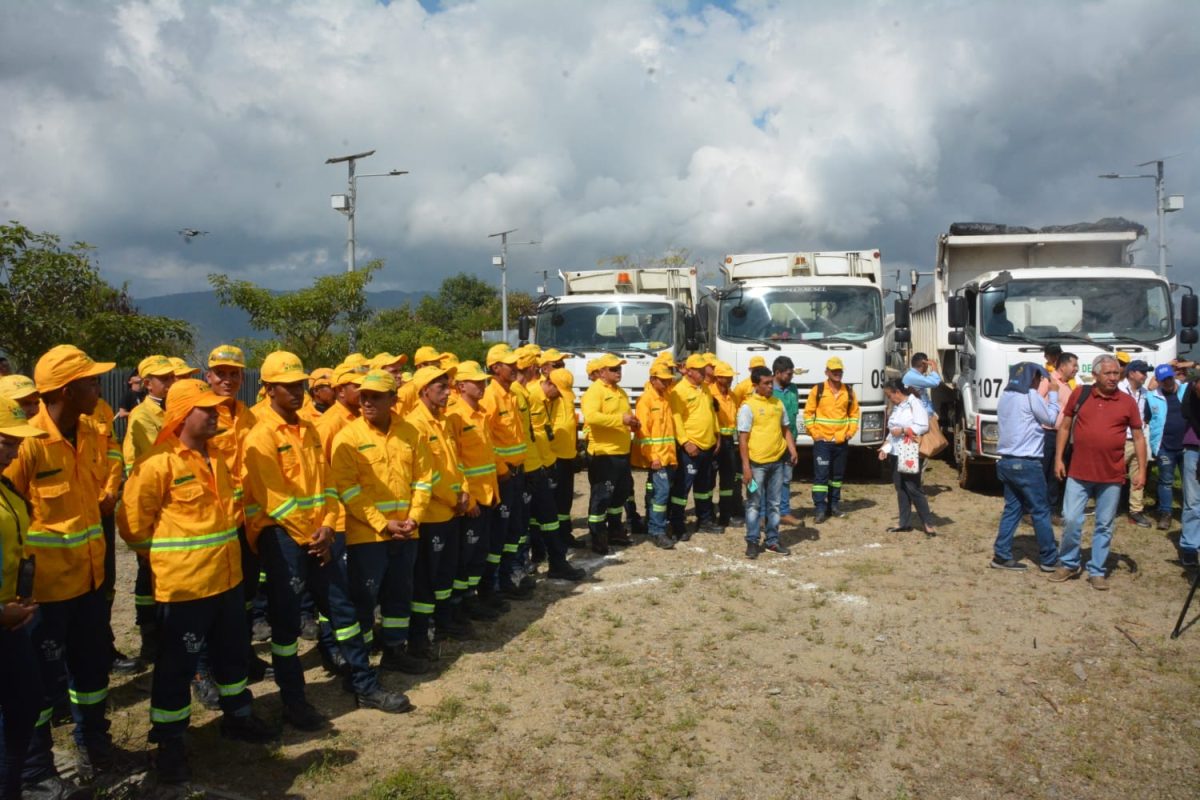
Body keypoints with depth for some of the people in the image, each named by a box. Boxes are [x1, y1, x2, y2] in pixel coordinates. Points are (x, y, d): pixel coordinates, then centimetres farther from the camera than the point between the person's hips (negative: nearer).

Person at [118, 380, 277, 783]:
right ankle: (169, 743, 20)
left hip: (226, 577, 8)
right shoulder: (157, 463, -17)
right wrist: (167, 556, -3)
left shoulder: (215, 458, 9)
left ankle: (237, 716, 37)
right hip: (184, 582, -8)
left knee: (232, 652, 20)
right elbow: (134, 523, -13)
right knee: (177, 665, 5)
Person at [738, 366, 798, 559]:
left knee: (774, 504, 12)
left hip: (777, 461, 5)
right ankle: (752, 542, 12)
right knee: (754, 504, 3)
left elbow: (785, 429, 18)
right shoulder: (748, 406, -10)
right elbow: (742, 438, -11)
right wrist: (745, 464, -16)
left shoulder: (778, 403, 8)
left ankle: (772, 540, 23)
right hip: (757, 463, -5)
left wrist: (792, 449, 3)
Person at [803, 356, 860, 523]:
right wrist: (813, 433, -8)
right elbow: (808, 413, 0)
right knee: (821, 475, -8)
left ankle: (834, 505, 26)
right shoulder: (817, 390, -3)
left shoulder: (849, 391, 7)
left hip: (842, 442, 4)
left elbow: (854, 413, 14)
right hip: (822, 441, -4)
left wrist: (851, 431, 2)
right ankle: (820, 509, -6)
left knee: (837, 475, 13)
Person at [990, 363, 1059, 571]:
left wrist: (1045, 395, 14)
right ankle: (1049, 560, 12)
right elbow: (1050, 419, 0)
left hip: (1007, 461, 8)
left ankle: (1001, 555, 9)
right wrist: (1053, 393, 10)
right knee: (1041, 511, 4)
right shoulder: (1030, 395, -12)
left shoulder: (1005, 396, 11)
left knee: (1012, 508, 12)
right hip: (1026, 463, -8)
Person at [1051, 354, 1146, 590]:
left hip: (1112, 476, 0)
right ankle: (1068, 564, 21)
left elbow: (1139, 437, 5)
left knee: (1104, 526, 8)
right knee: (1071, 520, 2)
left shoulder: (1127, 402, 0)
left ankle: (1097, 571, 20)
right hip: (1078, 473, 0)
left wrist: (1141, 470, -1)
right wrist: (1059, 458, 3)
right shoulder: (1079, 394, 1)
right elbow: (1065, 427, 8)